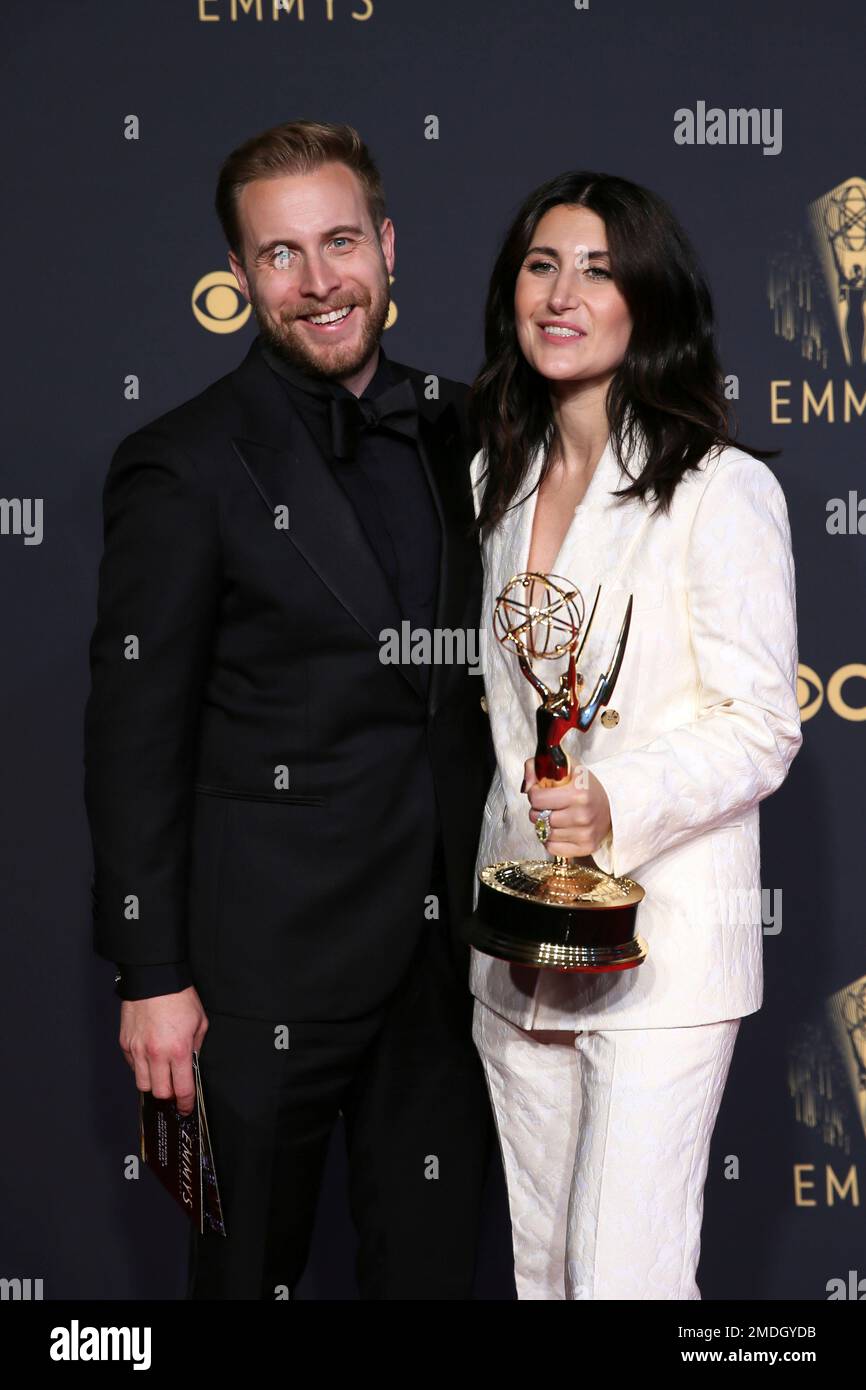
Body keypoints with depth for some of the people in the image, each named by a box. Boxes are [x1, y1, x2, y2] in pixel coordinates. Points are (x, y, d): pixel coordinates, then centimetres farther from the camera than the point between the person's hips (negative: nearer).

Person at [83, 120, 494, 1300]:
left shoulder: (449, 428, 6)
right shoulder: (184, 467, -11)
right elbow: (135, 737, -11)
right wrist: (152, 974, -12)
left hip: (445, 937, 5)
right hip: (272, 957, -5)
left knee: (434, 1255, 17)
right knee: (253, 1263, 12)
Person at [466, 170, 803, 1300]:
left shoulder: (724, 489, -10)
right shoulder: (496, 478, 12)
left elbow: (763, 728, -12)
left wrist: (621, 806, -26)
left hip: (667, 938, -6)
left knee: (623, 1272, -7)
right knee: (541, 1262, 16)